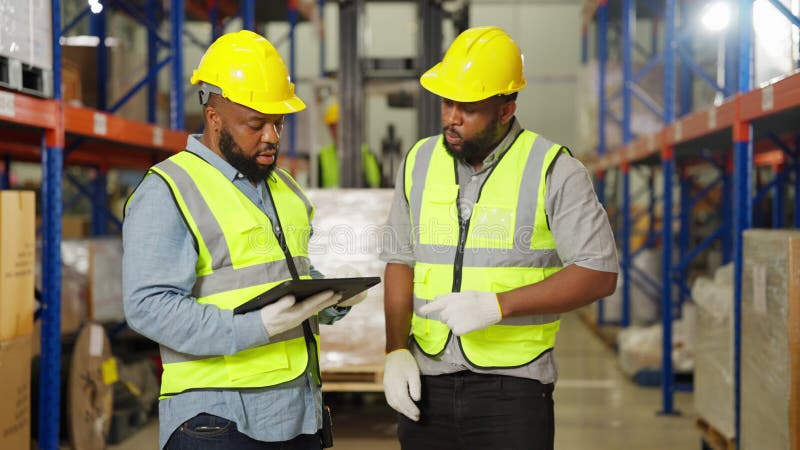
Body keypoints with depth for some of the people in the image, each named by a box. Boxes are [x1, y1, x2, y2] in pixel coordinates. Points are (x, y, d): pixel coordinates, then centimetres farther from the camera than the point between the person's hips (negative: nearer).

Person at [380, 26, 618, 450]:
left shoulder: (554, 171, -8)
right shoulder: (418, 162, 7)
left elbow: (599, 273, -11)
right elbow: (400, 262, 12)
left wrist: (497, 305, -20)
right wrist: (396, 351, -1)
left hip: (513, 387, -4)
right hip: (427, 385, 4)